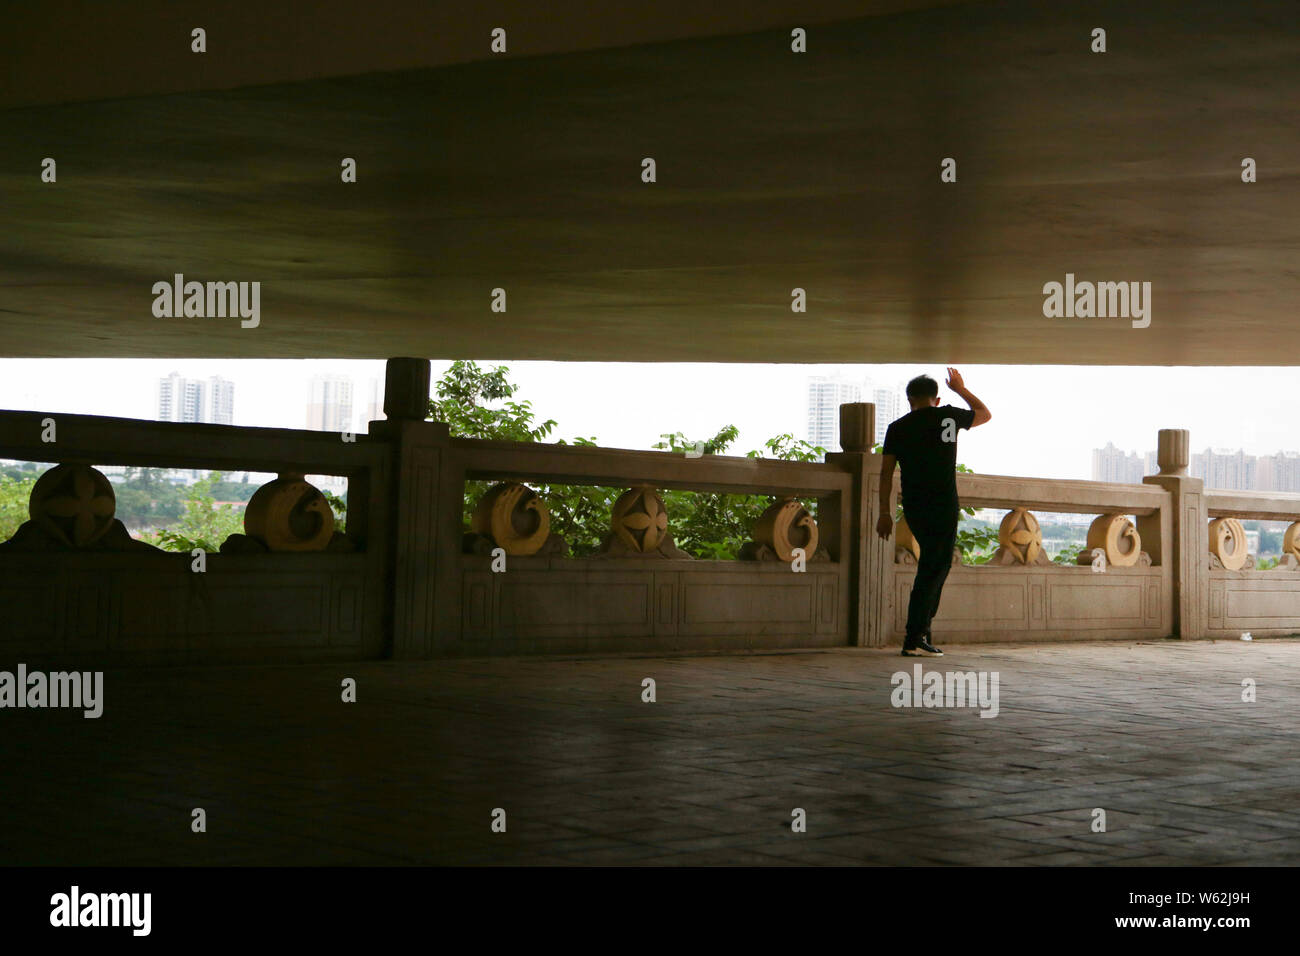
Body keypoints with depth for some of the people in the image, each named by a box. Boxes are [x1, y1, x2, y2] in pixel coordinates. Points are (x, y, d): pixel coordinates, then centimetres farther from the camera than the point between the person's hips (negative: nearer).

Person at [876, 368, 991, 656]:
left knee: (936, 564, 21)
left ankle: (922, 628, 17)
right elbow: (985, 414, 23)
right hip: (943, 506, -4)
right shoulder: (949, 417, 3)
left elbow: (886, 473, 2)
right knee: (932, 569, -3)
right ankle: (914, 640, -8)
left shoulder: (897, 428, 5)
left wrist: (885, 513, 6)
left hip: (913, 508, 4)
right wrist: (960, 389, 35)